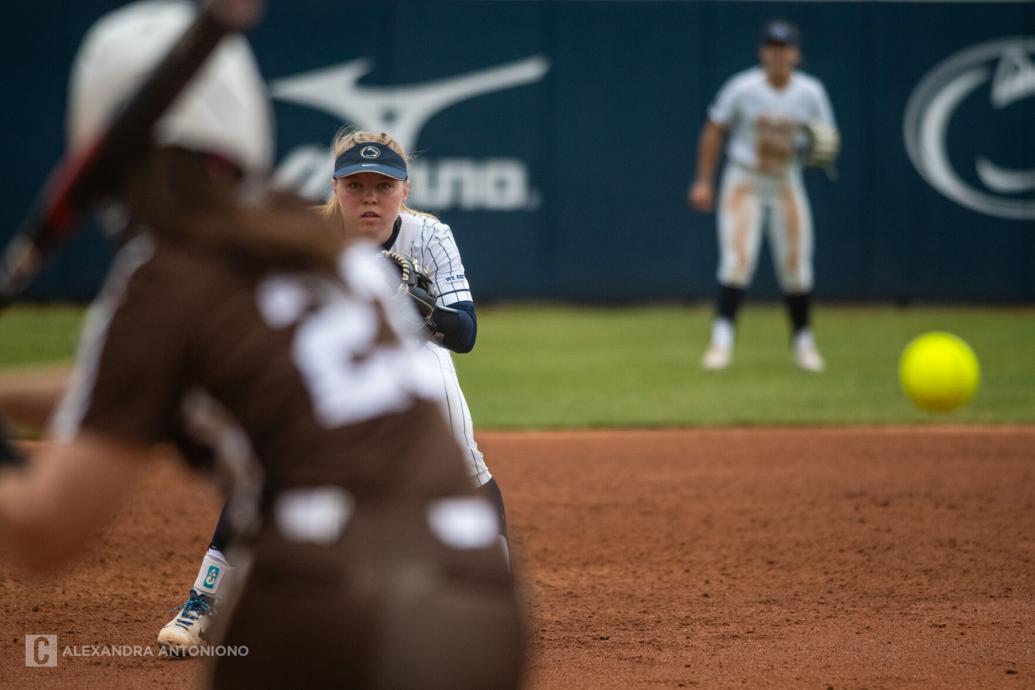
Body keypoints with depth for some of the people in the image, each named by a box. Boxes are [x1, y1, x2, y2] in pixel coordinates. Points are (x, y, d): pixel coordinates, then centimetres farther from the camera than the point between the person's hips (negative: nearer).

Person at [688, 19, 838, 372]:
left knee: (796, 265, 4)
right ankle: (721, 339, -18)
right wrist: (703, 181, -6)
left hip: (787, 182, 3)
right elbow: (714, 131, -3)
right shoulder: (742, 88, -13)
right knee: (737, 259, -16)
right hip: (744, 181, -3)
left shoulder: (810, 92, -7)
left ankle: (803, 342, 19)